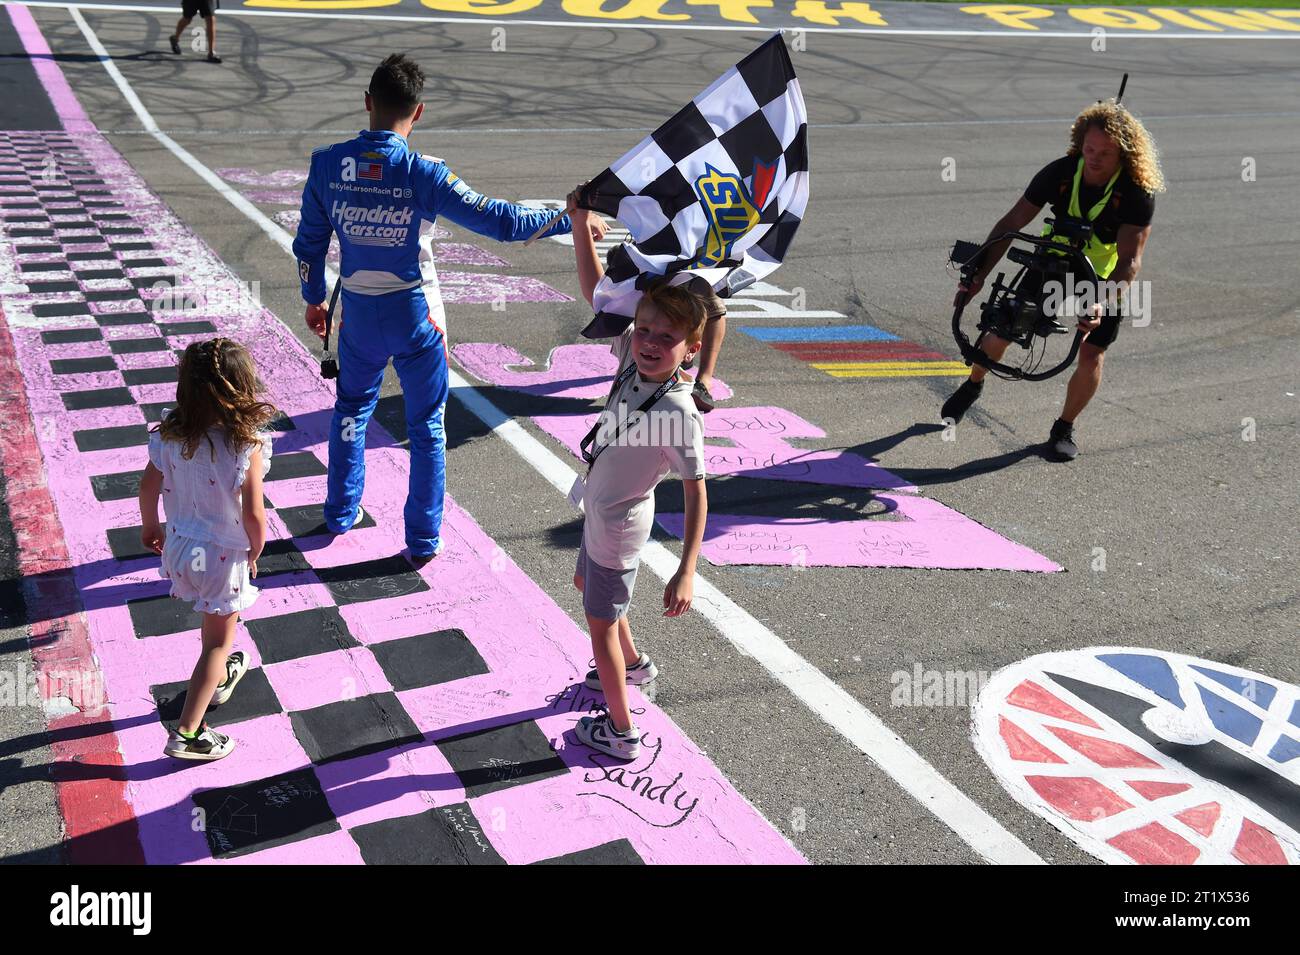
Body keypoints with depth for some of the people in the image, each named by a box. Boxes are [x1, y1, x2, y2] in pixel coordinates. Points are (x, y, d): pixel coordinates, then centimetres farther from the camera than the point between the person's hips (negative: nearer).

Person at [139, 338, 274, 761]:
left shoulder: (170, 434, -12)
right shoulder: (247, 446, -26)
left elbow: (148, 486, -1)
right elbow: (253, 513, -25)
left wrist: (150, 527, 18)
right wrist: (255, 552, -5)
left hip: (180, 545, 6)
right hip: (224, 555, -5)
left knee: (214, 619, 32)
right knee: (219, 641, 10)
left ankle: (217, 678, 54)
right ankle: (187, 734, 12)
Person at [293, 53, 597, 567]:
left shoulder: (327, 164, -9)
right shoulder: (423, 174, -20)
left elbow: (309, 242, 1)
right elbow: (500, 221, -19)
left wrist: (313, 299, 18)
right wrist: (570, 220, -8)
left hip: (359, 313, 3)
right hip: (416, 315, -3)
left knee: (351, 409, 26)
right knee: (426, 427, 11)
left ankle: (341, 513, 38)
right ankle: (423, 540, 18)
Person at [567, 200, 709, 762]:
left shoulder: (679, 412, -33)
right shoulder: (634, 357, -14)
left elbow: (696, 493, -29)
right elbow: (595, 290, -6)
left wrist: (687, 573, -33)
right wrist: (581, 222, -14)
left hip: (619, 527, -9)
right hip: (601, 512, 9)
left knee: (600, 623, 9)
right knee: (586, 584, 33)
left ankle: (620, 733, 29)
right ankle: (634, 665, 56)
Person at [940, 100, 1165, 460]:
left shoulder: (1138, 193, -29)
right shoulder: (1061, 173, -22)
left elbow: (1129, 259, -31)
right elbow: (1011, 224, -19)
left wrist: (1101, 302, -47)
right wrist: (978, 276, -27)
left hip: (1107, 279, -2)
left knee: (1091, 353, -13)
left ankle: (1064, 428, 11)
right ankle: (973, 385, 30)